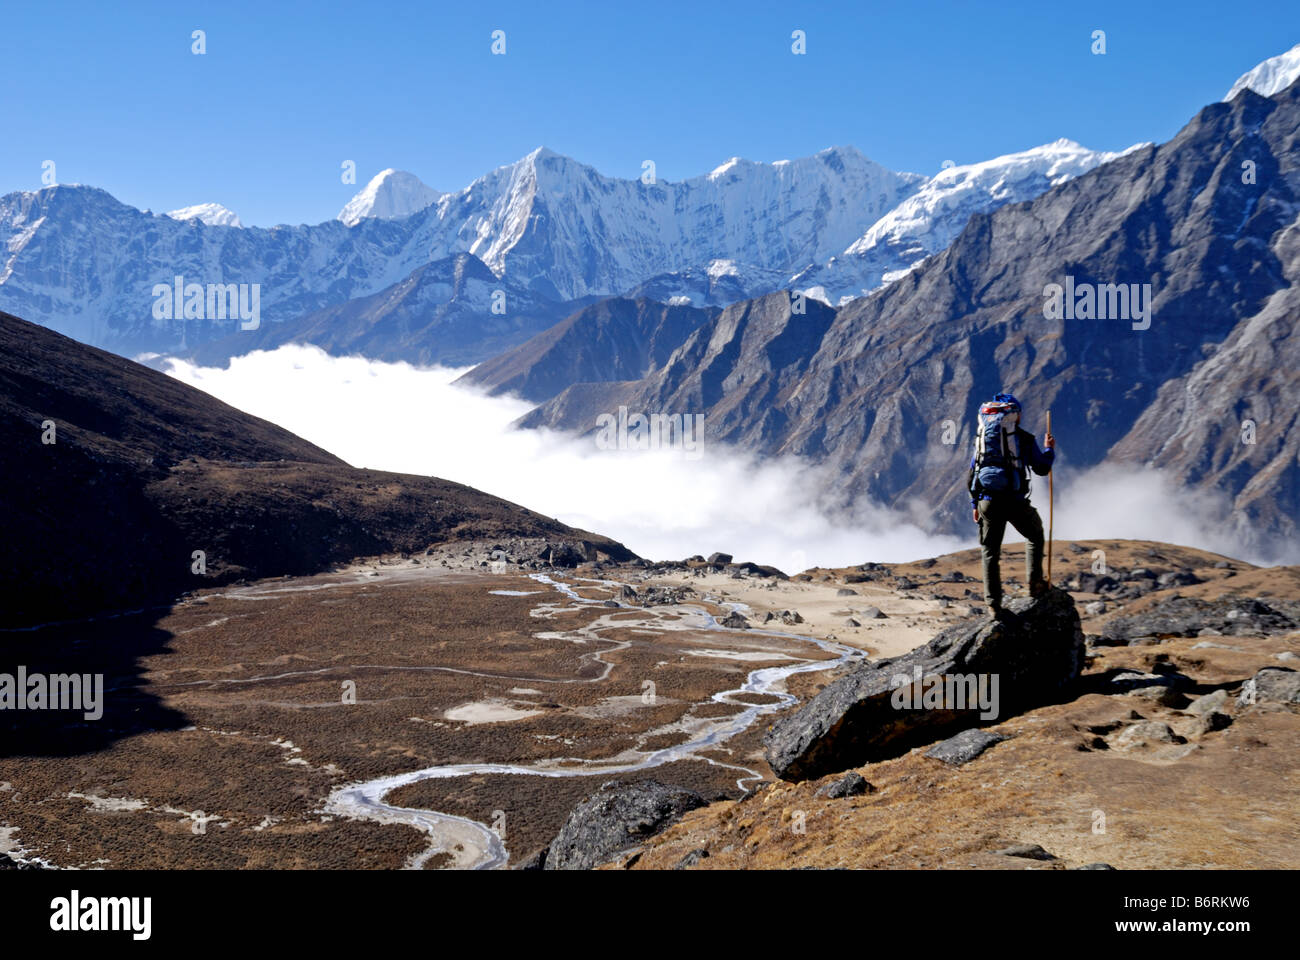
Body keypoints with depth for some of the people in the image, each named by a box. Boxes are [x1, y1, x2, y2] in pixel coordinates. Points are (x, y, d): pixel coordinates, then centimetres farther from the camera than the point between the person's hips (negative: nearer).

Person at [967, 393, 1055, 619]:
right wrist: (1050, 449, 24)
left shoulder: (982, 437, 13)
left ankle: (993, 605, 4)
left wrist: (974, 504, 22)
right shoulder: (1024, 438, 2)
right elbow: (1042, 468, 6)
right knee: (1035, 535, 25)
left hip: (987, 501, 3)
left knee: (990, 553, 10)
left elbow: (971, 477, 14)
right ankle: (1035, 583, 16)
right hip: (1014, 500, -3)